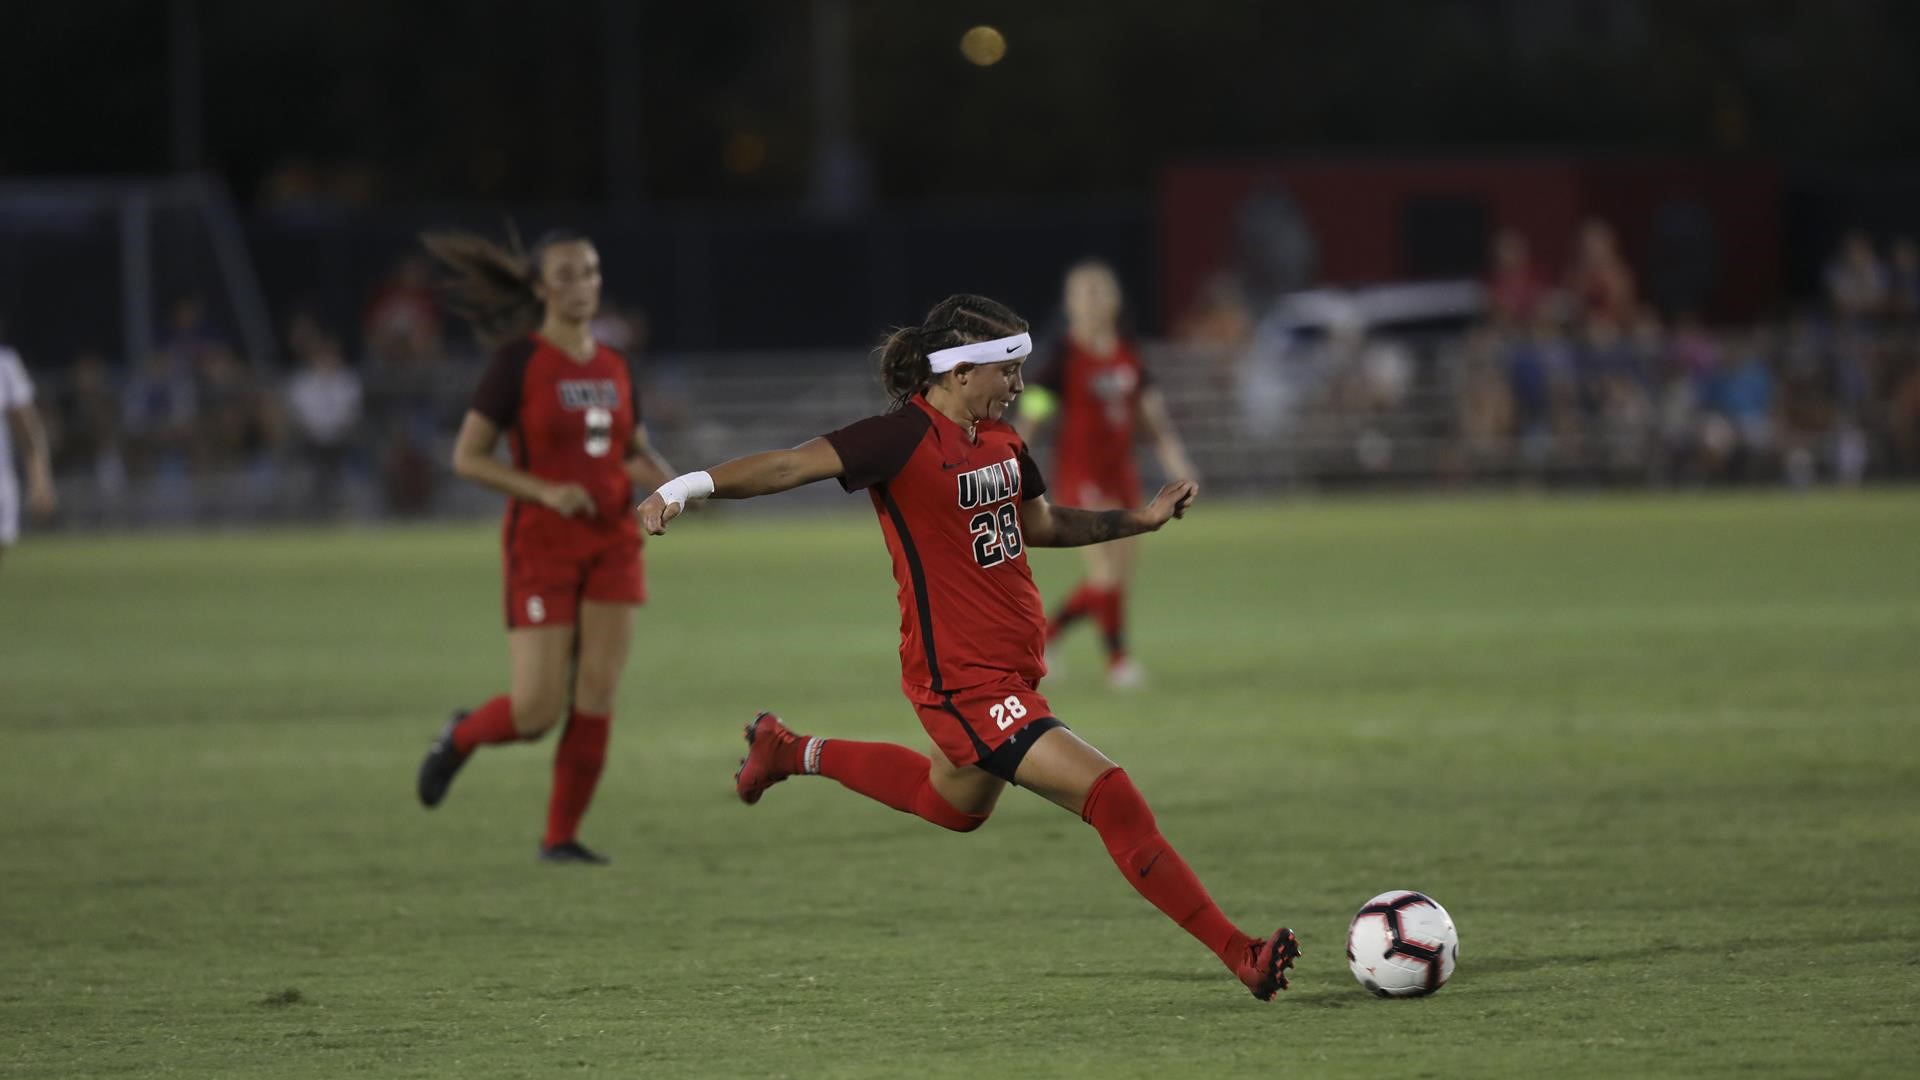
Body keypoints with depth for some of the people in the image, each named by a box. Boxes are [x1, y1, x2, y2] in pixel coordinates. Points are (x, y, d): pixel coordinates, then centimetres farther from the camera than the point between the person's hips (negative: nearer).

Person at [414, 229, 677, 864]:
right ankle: (462, 737, 24)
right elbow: (467, 457, -7)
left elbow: (638, 453, 20)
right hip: (541, 545, -5)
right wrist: (545, 491, -19)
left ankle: (562, 836, 5)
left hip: (612, 546, 5)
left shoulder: (613, 366, 9)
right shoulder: (519, 360, -7)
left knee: (597, 699, -4)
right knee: (537, 712, -8)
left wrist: (661, 479, -4)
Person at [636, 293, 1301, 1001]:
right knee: (1112, 799, -16)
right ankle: (1242, 957, -12)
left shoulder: (998, 438, 7)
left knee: (953, 805, 33)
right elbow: (796, 464, -26)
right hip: (964, 679, -10)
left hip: (1010, 668, 10)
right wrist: (692, 486, -39)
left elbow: (1039, 524, 23)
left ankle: (792, 753, 48)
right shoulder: (906, 437, -18)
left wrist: (1142, 518, 15)